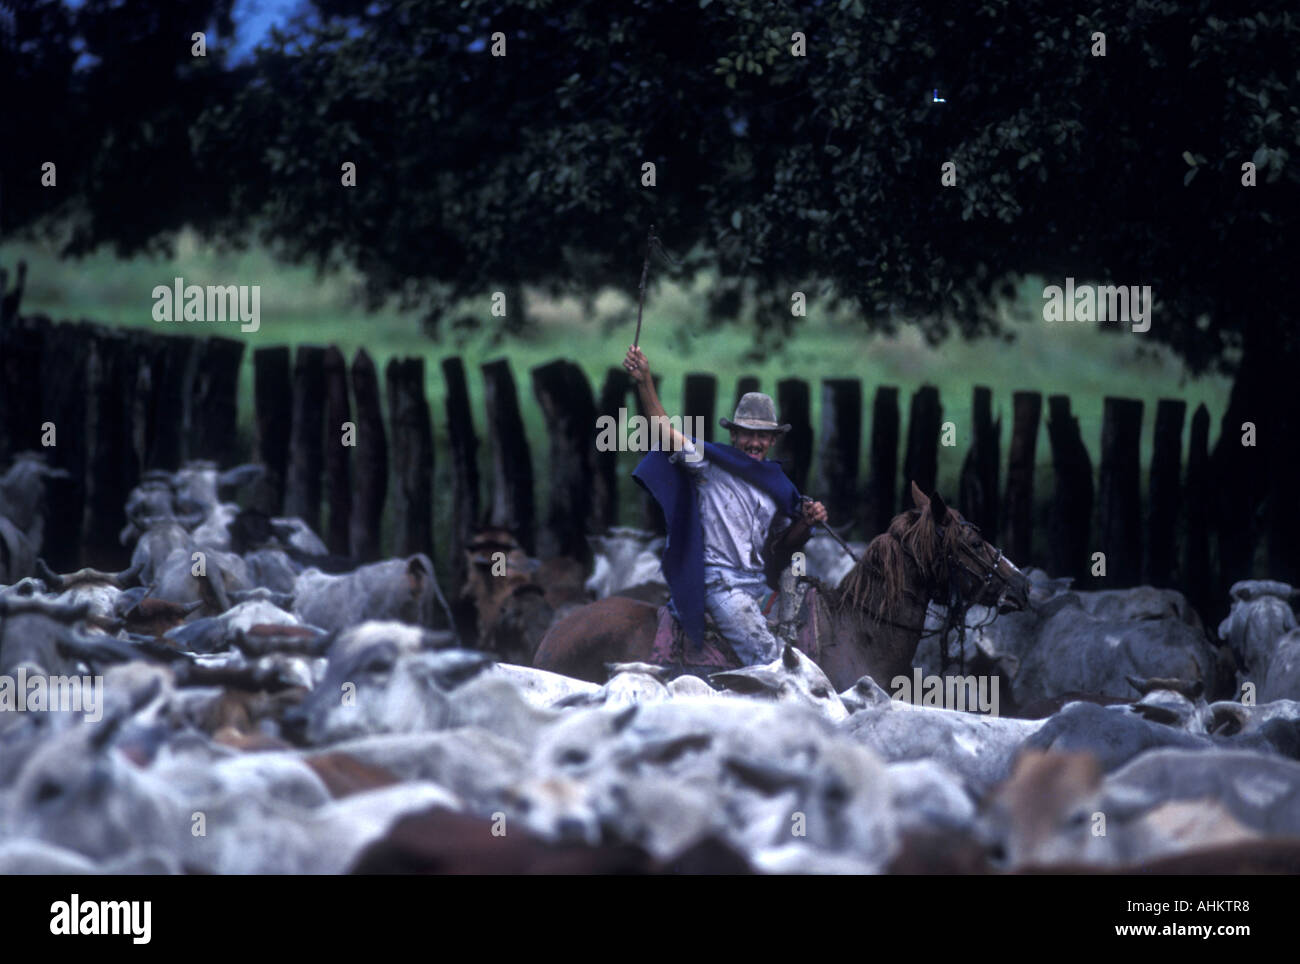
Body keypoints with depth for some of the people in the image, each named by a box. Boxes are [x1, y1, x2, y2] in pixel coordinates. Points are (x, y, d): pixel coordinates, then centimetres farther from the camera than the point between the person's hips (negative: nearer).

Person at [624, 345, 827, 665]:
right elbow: (665, 431, -13)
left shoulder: (777, 485, 13)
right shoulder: (711, 465, -1)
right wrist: (645, 383, -25)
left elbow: (783, 543, 19)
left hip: (761, 584, 6)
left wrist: (806, 522, -2)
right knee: (765, 655, -18)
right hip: (721, 580, -6)